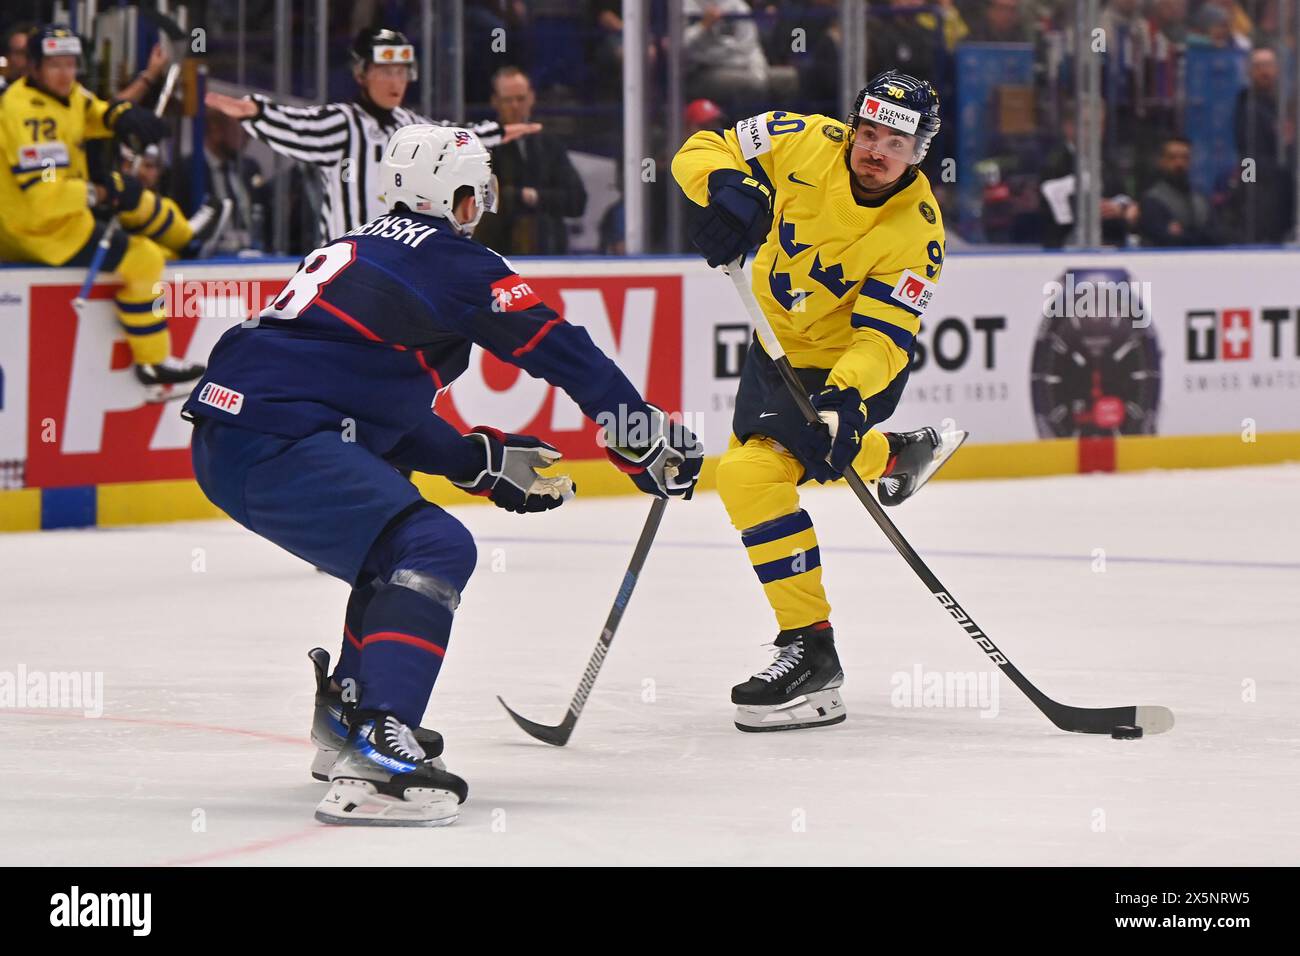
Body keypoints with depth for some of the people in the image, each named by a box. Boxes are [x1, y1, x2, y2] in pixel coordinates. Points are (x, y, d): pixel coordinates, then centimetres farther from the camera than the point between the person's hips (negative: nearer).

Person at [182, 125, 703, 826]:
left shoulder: (361, 250, 26)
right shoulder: (447, 261, -2)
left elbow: (383, 404, 29)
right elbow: (560, 351, -3)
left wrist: (485, 462, 28)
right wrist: (645, 438, 6)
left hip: (222, 439, 10)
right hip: (275, 443, -10)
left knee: (397, 541, 27)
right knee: (436, 551, -17)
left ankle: (346, 723, 33)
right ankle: (373, 755, -32)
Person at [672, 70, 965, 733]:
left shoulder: (915, 231, -26)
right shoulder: (806, 144, -17)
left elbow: (882, 338, -27)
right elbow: (703, 151, -8)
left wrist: (846, 401, -45)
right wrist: (731, 189, -31)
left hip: (852, 369, -7)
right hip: (778, 344, 7)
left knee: (752, 473, -24)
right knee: (752, 464, 27)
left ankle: (810, 652, -21)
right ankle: (898, 455, 49)